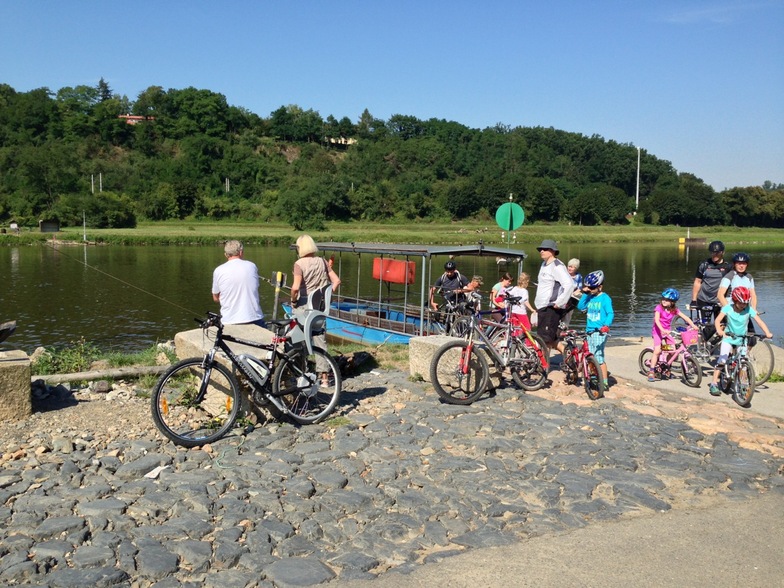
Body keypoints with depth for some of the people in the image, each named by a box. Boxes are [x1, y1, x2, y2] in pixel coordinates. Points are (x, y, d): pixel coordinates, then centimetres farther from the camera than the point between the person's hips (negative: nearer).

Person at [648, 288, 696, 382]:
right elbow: (656, 320, -26)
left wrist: (693, 325, -14)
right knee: (657, 351, -18)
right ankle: (652, 372, -13)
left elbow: (685, 317, 0)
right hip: (658, 331, -4)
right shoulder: (659, 307, -14)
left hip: (668, 331, 4)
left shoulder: (675, 310, -1)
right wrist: (662, 330, -41)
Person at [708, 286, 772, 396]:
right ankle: (714, 384, -11)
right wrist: (719, 330, -42)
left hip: (742, 340, 2)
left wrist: (767, 333, -32)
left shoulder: (749, 310, -10)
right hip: (728, 338, -2)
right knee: (722, 360, -13)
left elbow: (760, 321, -16)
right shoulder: (727, 308, -12)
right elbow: (717, 320, -22)